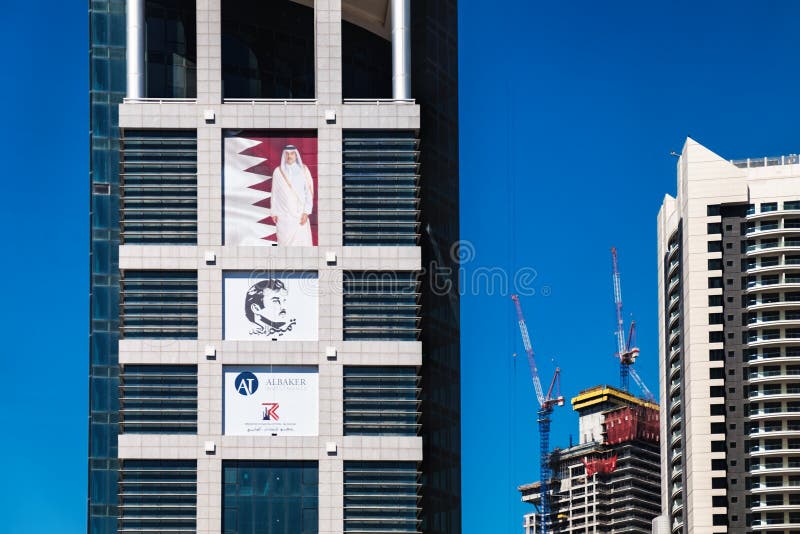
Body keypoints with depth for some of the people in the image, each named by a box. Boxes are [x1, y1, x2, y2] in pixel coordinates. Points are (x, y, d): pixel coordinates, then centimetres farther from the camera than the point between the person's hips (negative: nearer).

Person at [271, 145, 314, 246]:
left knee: (302, 241, -6)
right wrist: (274, 213, 2)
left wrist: (306, 212, -10)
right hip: (283, 214, 0)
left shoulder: (304, 170, -2)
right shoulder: (278, 171, 0)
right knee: (285, 242, -1)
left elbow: (309, 192, -3)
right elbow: (274, 193, 5)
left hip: (300, 213, 0)